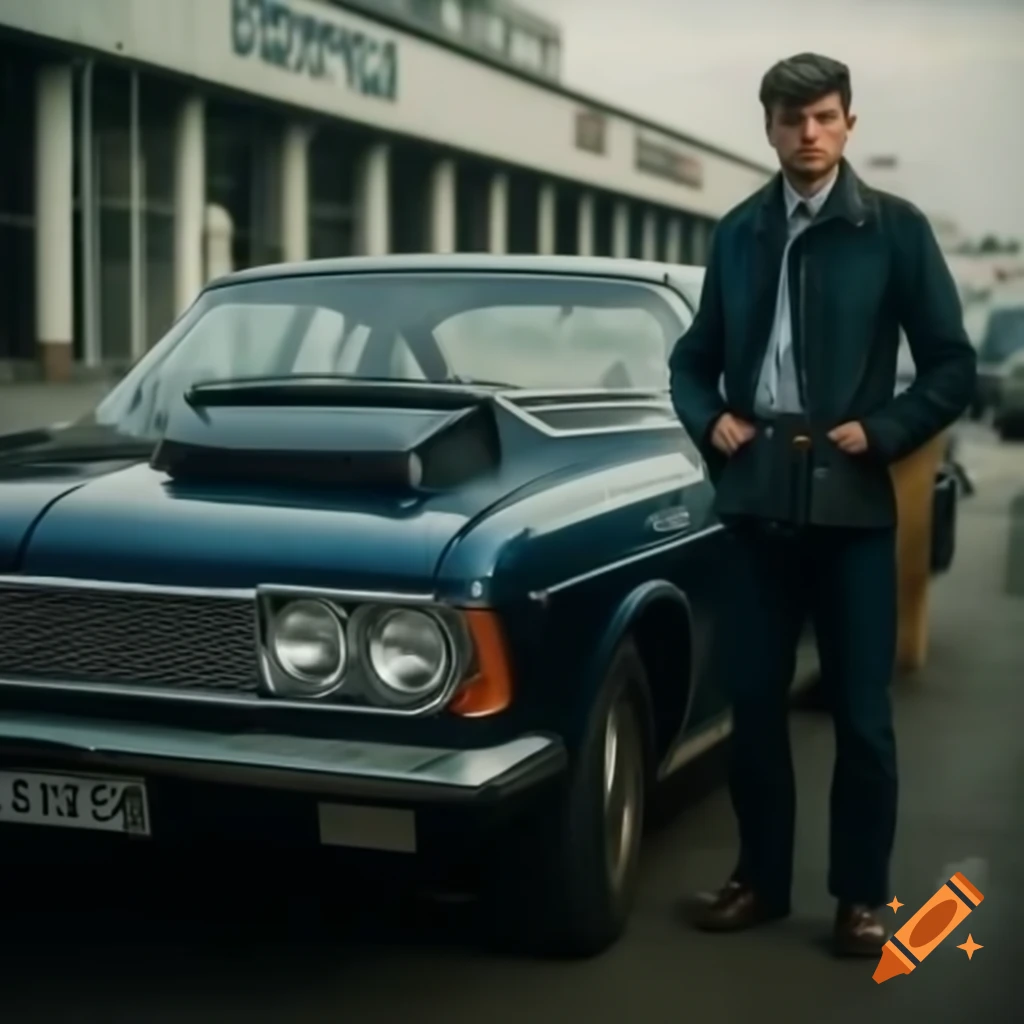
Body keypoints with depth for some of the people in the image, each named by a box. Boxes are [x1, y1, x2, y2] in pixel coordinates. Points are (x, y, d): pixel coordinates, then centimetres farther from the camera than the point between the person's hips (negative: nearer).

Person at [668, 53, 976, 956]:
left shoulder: (896, 229, 0)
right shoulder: (739, 233, 10)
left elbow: (953, 365, 1)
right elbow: (694, 356, 17)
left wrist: (882, 432, -10)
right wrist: (710, 420, 0)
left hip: (851, 501, -3)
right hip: (759, 499, 3)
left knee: (861, 712, 3)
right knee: (754, 700, 8)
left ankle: (862, 895, 16)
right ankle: (761, 877, 23)